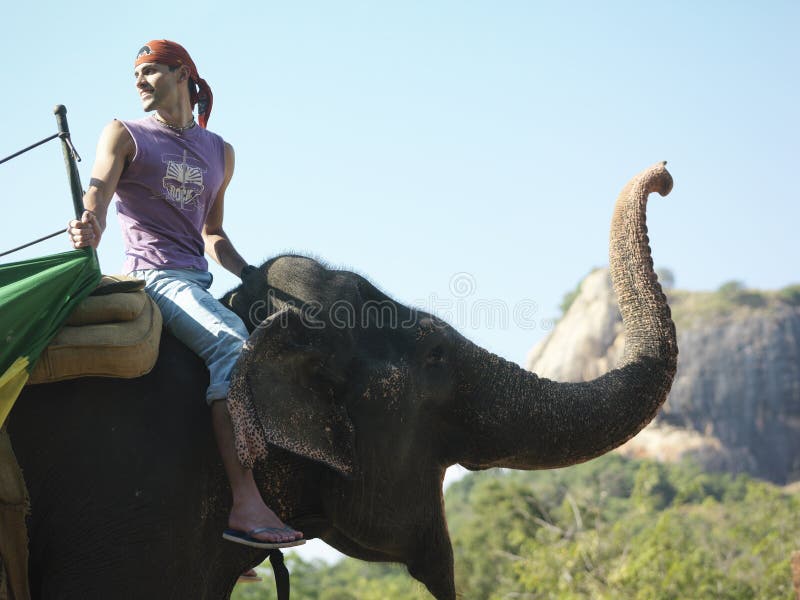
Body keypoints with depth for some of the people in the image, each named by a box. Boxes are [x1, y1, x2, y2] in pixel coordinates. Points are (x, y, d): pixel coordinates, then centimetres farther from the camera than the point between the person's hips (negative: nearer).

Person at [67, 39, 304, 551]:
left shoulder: (219, 152, 22)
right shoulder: (125, 135, 8)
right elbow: (100, 186, -10)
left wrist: (250, 275, 12)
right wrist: (91, 222, -33)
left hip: (198, 279, 7)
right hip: (153, 275, -7)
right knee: (232, 343, -31)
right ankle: (246, 507, -42)